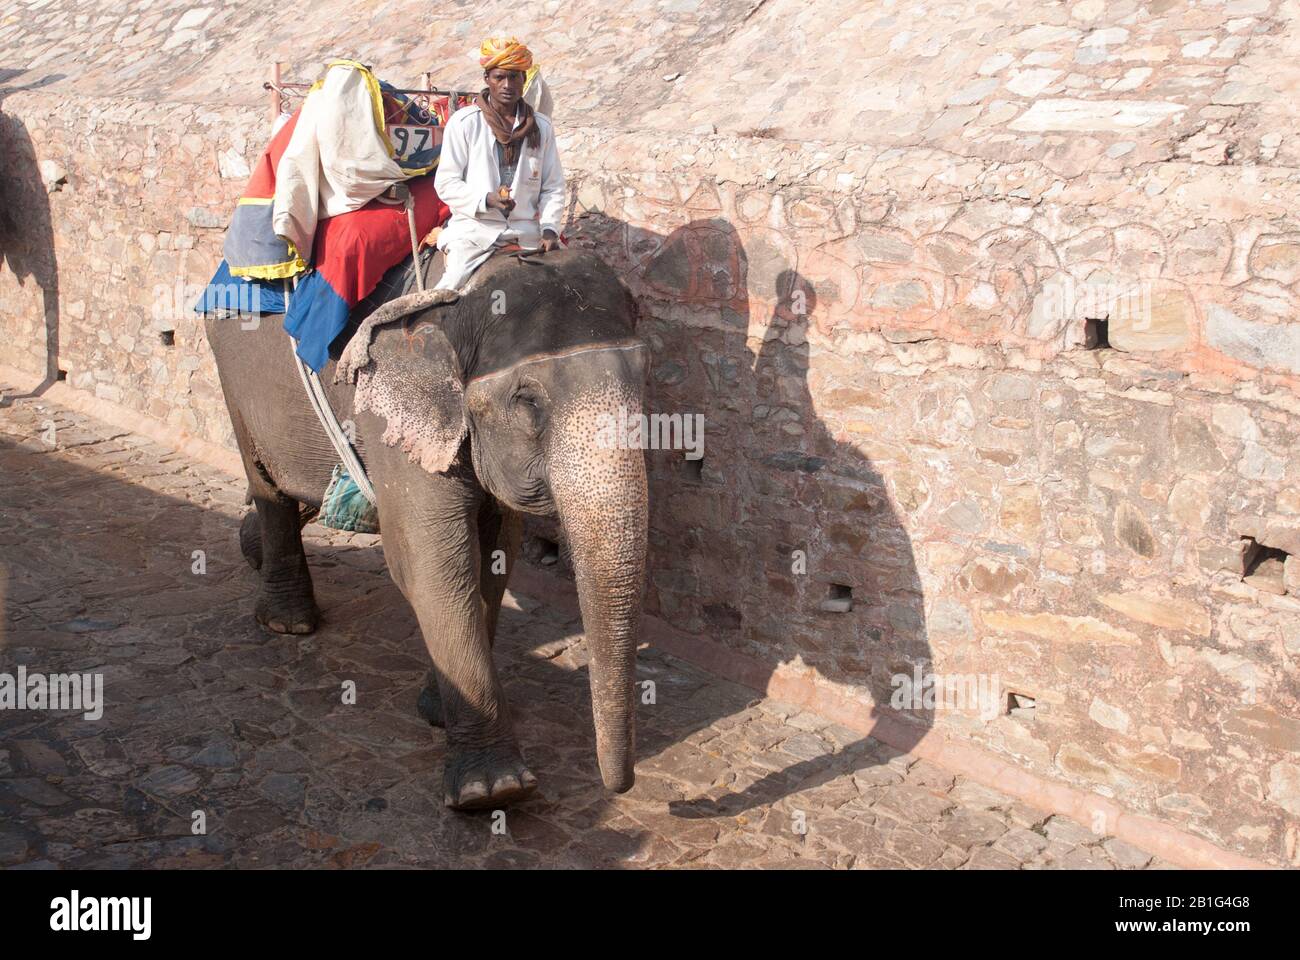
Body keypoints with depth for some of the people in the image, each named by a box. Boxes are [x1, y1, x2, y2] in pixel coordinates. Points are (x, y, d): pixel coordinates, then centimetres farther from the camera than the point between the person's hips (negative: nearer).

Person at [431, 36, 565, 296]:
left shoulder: (542, 126, 11)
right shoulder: (463, 122, 0)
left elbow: (553, 186, 11)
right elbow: (446, 183, -2)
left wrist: (549, 228, -5)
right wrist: (486, 199, -18)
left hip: (527, 229, 4)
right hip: (475, 228, -3)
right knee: (450, 289, -25)